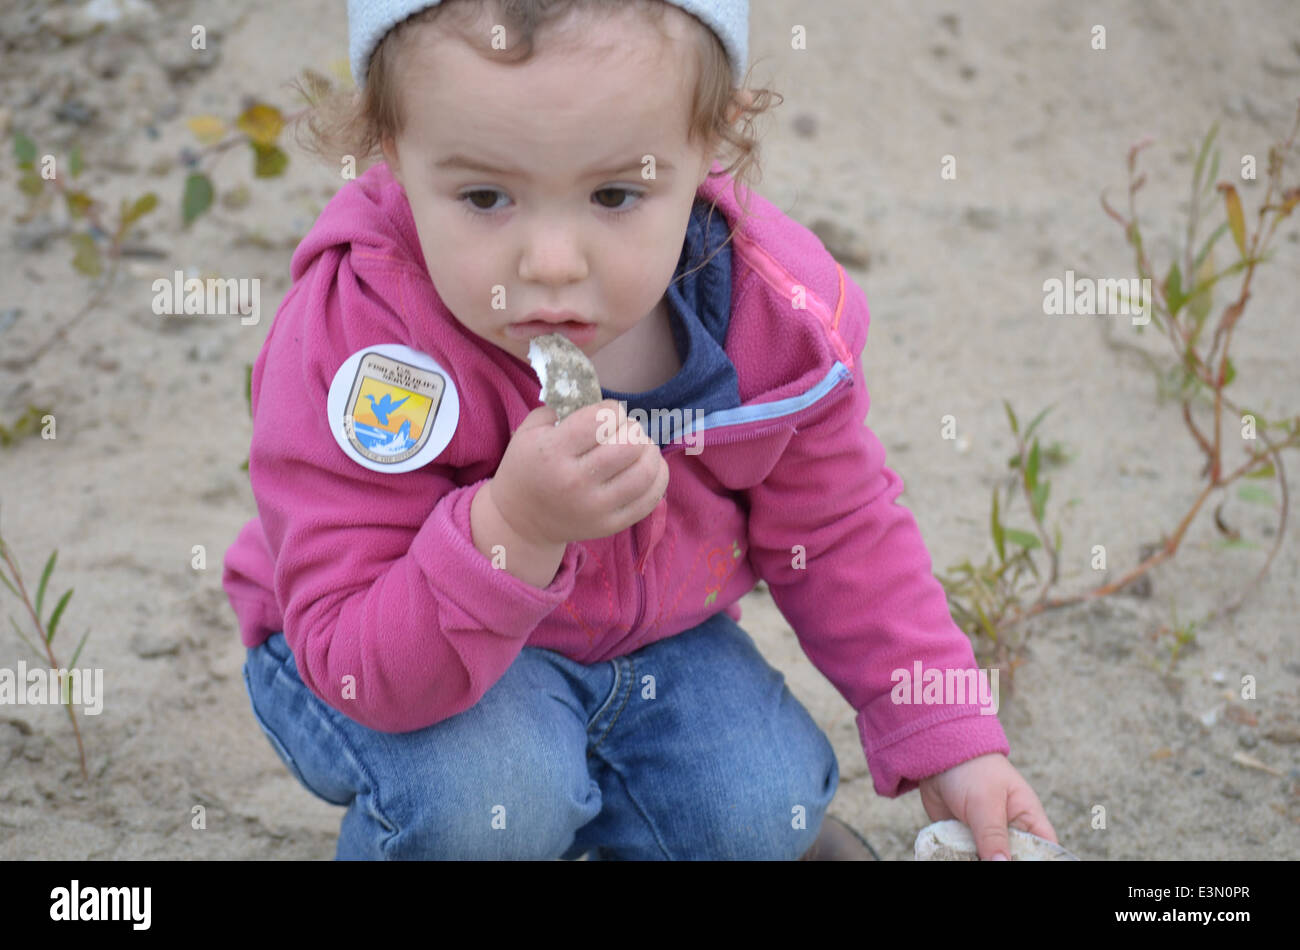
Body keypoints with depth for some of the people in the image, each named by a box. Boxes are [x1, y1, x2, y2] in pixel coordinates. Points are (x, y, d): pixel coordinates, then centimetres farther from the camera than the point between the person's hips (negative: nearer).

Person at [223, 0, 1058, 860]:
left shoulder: (781, 315, -21)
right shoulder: (354, 331, -34)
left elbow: (842, 537, -3)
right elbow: (350, 662, -34)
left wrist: (950, 743, -5)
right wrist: (512, 529, -51)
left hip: (659, 634, 4)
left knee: (768, 811, -13)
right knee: (486, 795, -32)